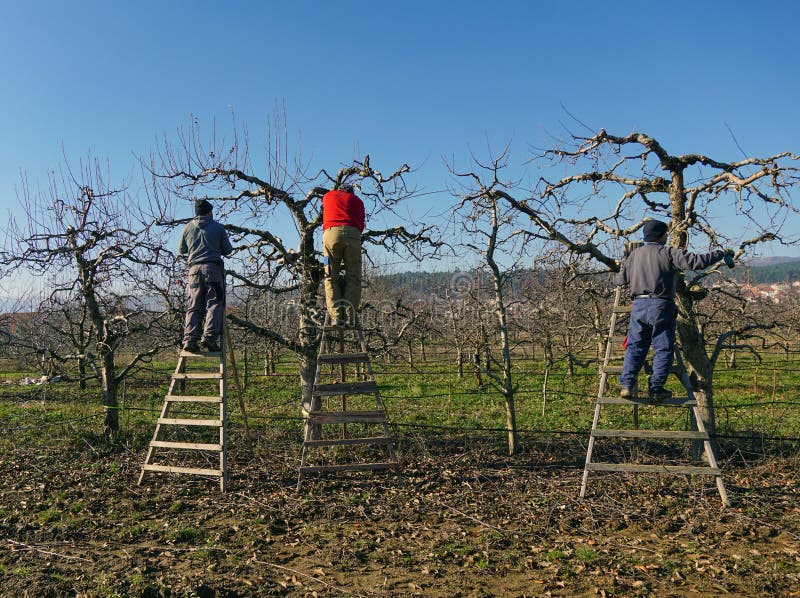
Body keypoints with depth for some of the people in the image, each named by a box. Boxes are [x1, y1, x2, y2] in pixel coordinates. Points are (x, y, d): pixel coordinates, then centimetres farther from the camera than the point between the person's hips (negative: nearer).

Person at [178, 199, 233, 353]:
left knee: (193, 307, 4)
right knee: (214, 303, -4)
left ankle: (189, 339, -7)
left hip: (194, 269, 2)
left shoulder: (188, 228, 14)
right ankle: (209, 337, -18)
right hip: (213, 268, -2)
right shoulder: (218, 227, 9)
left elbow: (181, 251, 22)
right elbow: (228, 250, 12)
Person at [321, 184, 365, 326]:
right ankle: (349, 315, -12)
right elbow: (361, 225, 16)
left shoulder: (328, 196, 29)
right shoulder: (357, 200, 26)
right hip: (352, 234, 0)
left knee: (331, 278, 0)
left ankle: (336, 315, -13)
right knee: (353, 277, 1)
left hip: (331, 233, 0)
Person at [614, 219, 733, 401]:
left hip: (638, 306, 4)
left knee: (635, 347, 8)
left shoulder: (635, 254, 11)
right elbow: (696, 261, -9)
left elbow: (620, 279, 14)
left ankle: (627, 384, -3)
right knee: (663, 349, 5)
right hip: (661, 306, -4)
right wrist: (721, 253, 5)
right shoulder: (669, 253, -1)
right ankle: (656, 389, 3)